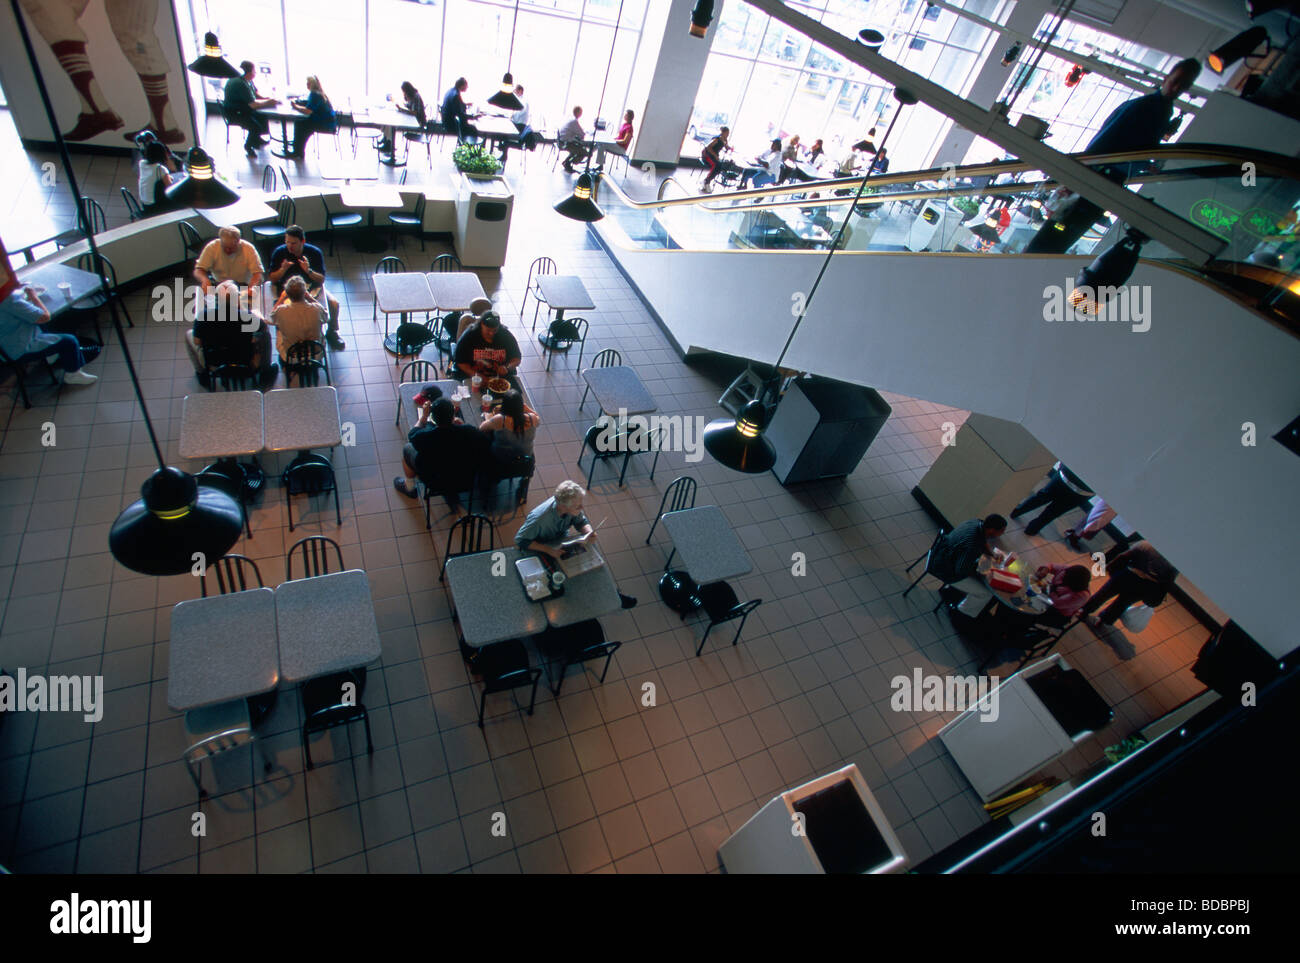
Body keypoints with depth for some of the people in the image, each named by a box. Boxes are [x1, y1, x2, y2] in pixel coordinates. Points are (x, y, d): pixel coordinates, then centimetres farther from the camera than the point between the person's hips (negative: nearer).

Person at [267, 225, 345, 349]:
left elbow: (322, 279, -10)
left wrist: (309, 271, -30)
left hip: (312, 288, 1)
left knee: (334, 303, -19)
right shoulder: (279, 252, -8)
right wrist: (283, 269, -24)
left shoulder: (315, 252, -9)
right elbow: (272, 279, -4)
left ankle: (332, 332, 8)